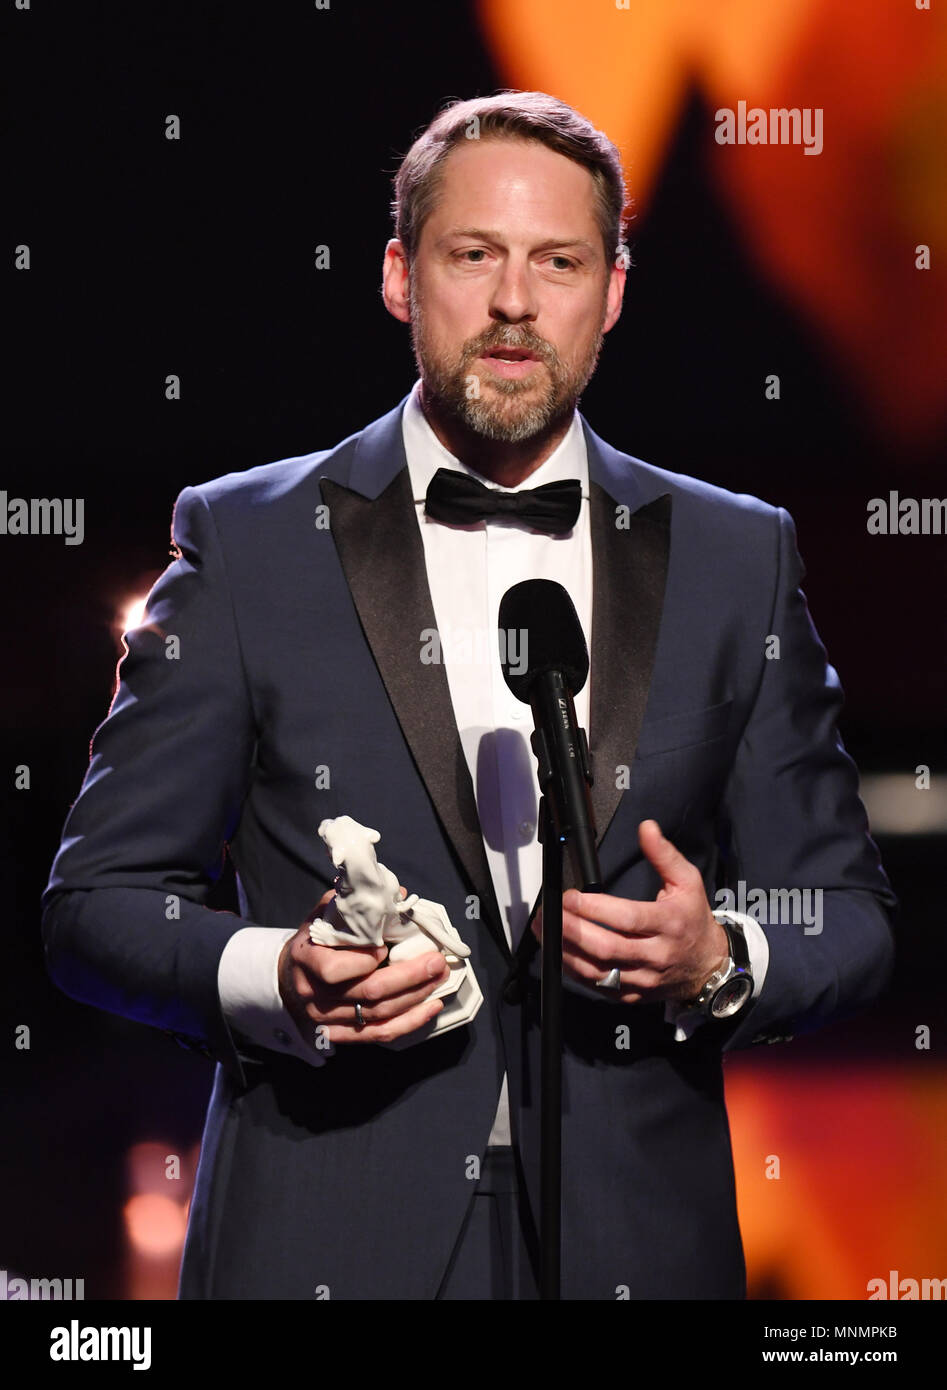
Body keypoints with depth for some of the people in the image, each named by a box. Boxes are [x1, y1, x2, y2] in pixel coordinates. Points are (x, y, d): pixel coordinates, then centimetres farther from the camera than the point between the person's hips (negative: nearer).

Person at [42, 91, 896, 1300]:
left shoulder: (736, 560, 7)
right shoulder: (247, 542, 1)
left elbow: (847, 916, 9)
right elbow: (95, 903, 1)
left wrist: (718, 964, -12)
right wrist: (274, 977, -18)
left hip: (634, 1246, 2)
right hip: (325, 1246, -2)